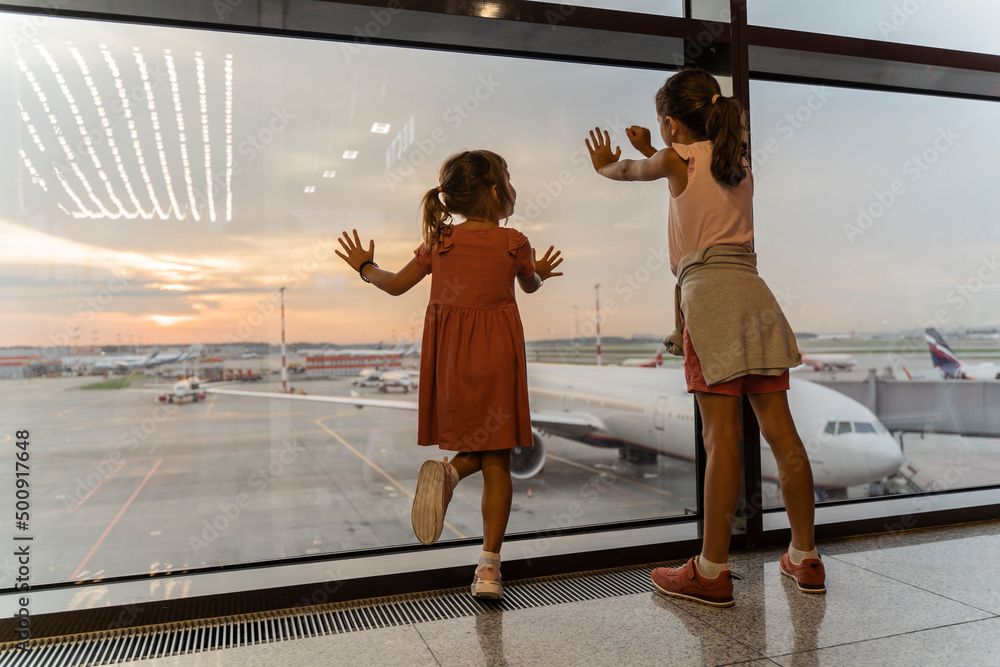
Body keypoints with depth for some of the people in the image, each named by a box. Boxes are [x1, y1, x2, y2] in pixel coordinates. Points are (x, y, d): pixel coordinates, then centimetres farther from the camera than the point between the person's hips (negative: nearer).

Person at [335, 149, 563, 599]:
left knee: (478, 448, 22)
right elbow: (531, 285, 16)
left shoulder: (439, 241, 3)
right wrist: (539, 271, 40)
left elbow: (396, 285, 9)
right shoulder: (512, 242, -3)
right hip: (496, 358, -3)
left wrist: (365, 267, 29)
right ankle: (488, 567, 2)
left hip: (450, 359, 3)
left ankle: (447, 470, -13)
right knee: (497, 460, 5)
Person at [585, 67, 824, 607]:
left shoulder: (678, 159, 5)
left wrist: (606, 164, 48)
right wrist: (651, 151, 45)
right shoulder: (741, 167, 21)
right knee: (780, 431, 7)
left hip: (707, 294, -6)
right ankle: (805, 558, 16)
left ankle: (712, 572, 0)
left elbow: (630, 171, 26)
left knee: (721, 438, -8)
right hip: (754, 294, 6)